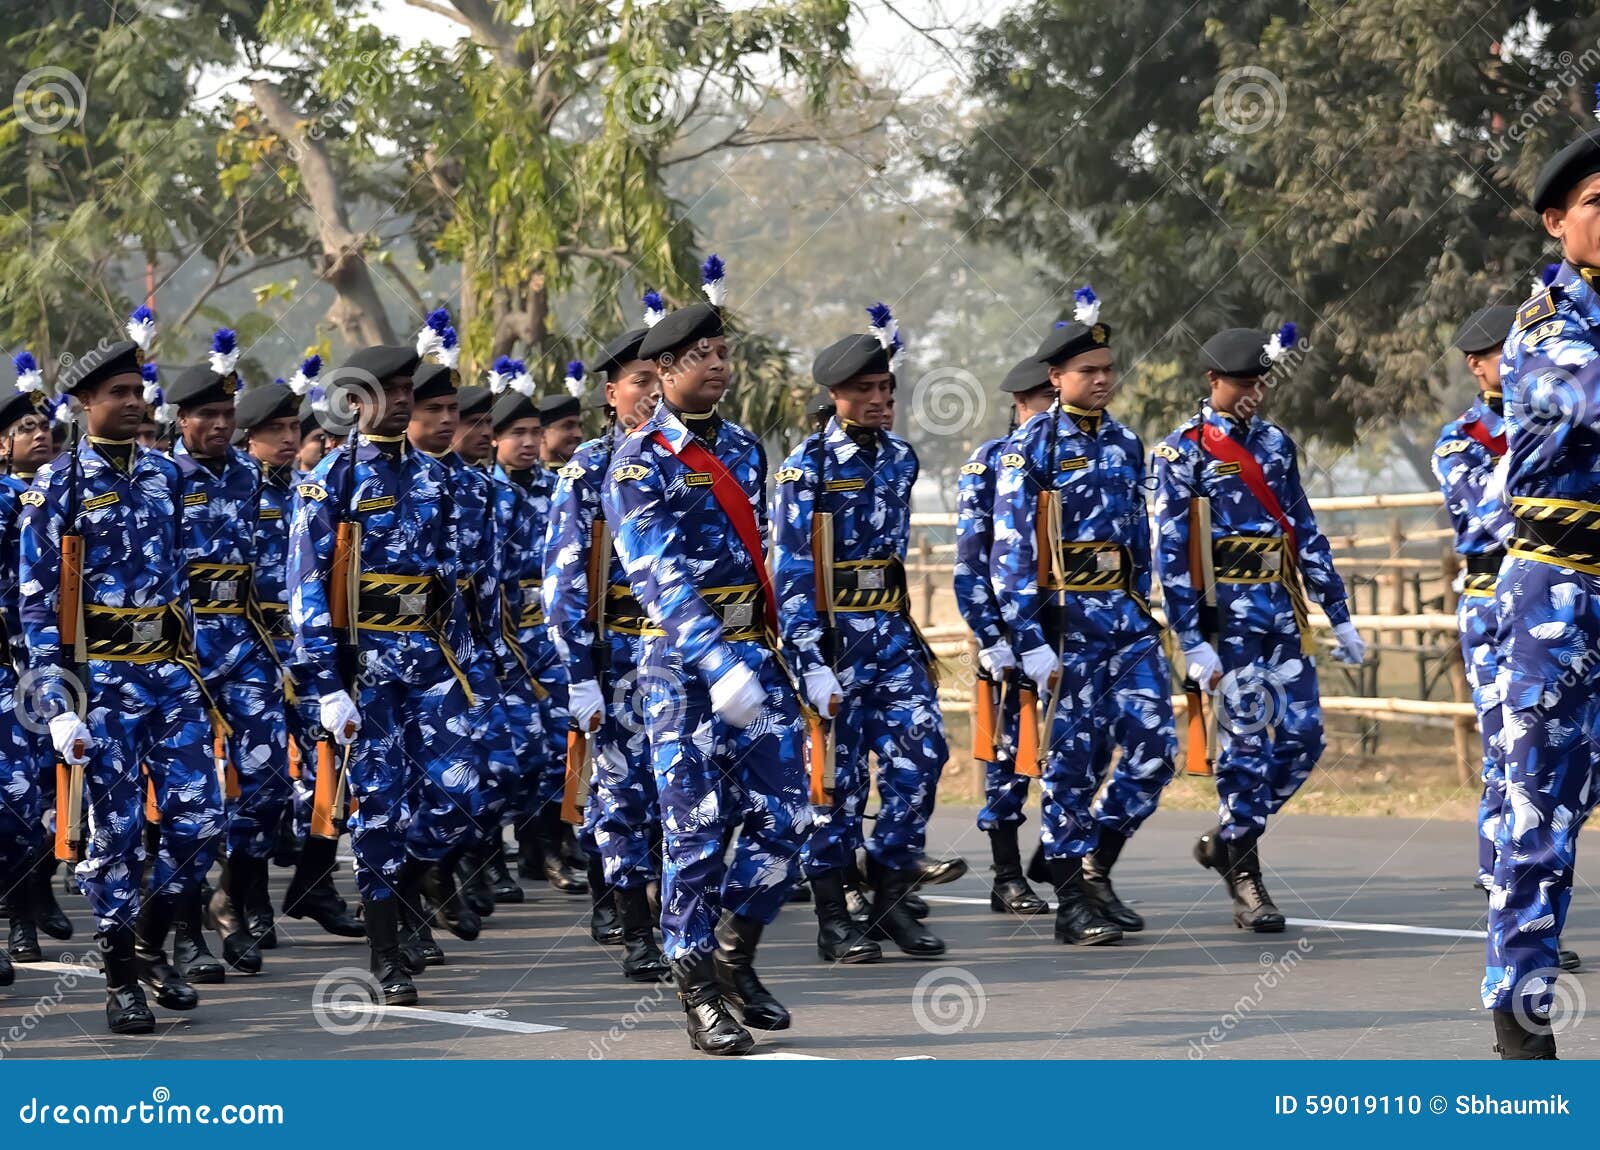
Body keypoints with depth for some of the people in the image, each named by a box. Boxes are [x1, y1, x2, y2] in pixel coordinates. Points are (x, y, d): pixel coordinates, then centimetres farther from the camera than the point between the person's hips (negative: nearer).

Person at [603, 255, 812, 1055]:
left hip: (755, 652, 6)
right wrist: (717, 666, -29)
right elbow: (661, 575, -19)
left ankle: (734, 957, 19)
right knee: (697, 830, -3)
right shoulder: (640, 465, -8)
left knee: (785, 816, 1)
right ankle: (699, 997, 4)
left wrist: (781, 652, 19)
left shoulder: (742, 447, 13)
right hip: (684, 663, -6)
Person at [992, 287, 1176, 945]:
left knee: (1153, 749, -1)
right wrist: (1031, 641, -16)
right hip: (1067, 617, -6)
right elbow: (1011, 550, -10)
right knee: (1073, 760, -2)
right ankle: (1075, 903, 6)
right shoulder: (1031, 447, -6)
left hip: (1126, 614, 6)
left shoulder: (1124, 443, 13)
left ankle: (1093, 863, 17)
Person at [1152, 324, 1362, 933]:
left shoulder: (1275, 442, 14)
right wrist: (1193, 643, -14)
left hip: (1283, 606, 6)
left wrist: (1338, 614, 14)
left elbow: (1305, 532, 17)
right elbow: (1171, 552, -8)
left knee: (1302, 735, 2)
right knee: (1246, 739, -6)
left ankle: (1226, 840, 19)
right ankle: (1244, 879, 3)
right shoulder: (1184, 451, -4)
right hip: (1229, 610, -6)